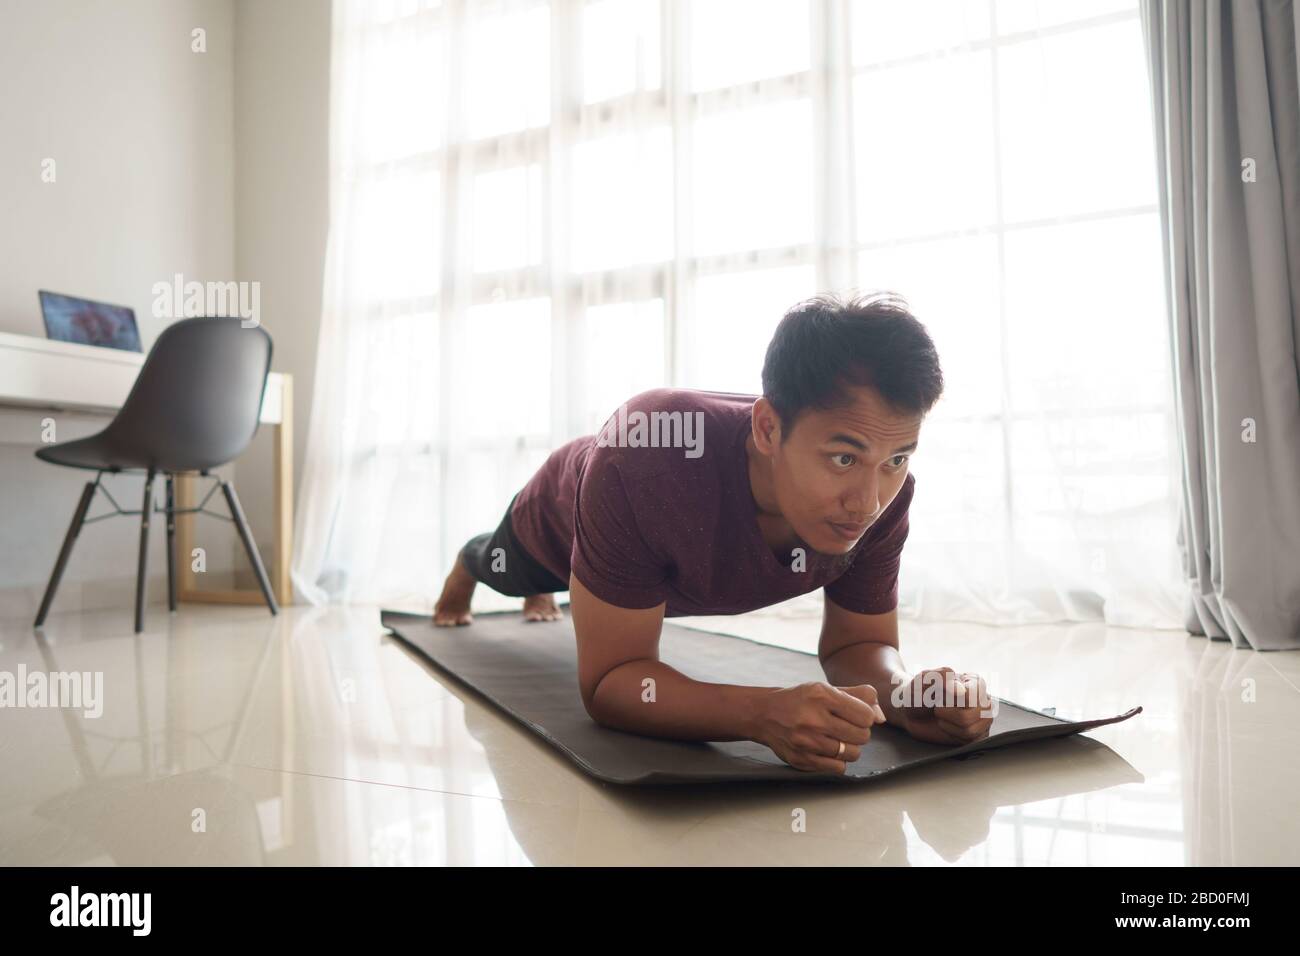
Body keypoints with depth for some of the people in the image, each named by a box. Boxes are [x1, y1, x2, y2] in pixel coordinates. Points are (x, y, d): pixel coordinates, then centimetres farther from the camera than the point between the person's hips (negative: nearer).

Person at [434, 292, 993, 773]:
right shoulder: (644, 458, -52)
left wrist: (907, 692, -49)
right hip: (561, 524, -3)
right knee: (501, 568, 36)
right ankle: (462, 569, 73)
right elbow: (609, 680, -47)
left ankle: (542, 594, 77)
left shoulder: (881, 496, -39)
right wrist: (764, 714, -64)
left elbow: (856, 645, -25)